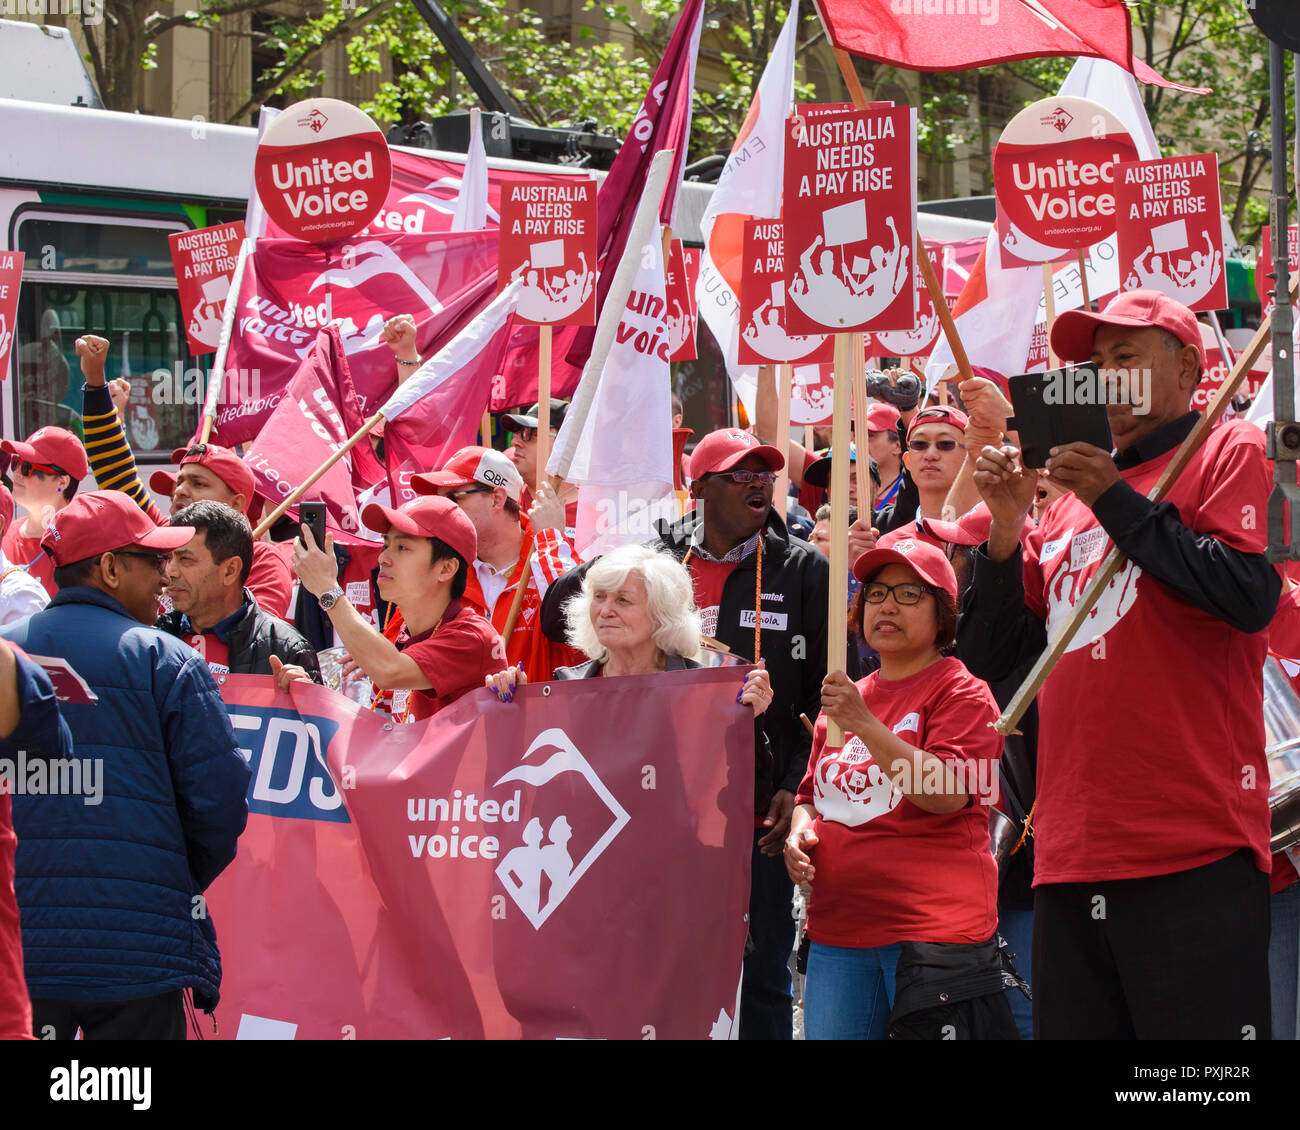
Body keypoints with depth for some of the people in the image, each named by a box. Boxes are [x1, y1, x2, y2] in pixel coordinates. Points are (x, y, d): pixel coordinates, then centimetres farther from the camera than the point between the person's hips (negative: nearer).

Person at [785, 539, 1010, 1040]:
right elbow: (812, 793, 28)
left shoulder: (962, 693, -2)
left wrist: (865, 726, -22)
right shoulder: (844, 697, 18)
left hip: (934, 926, -6)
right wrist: (800, 831, 5)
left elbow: (948, 794, -17)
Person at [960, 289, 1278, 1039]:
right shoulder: (1067, 502, 22)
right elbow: (990, 658, 18)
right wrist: (1006, 530, 4)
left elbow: (1250, 597, -12)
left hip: (1193, 853, -6)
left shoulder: (1228, 453, 5)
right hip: (1071, 858, 6)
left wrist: (1116, 500, -9)